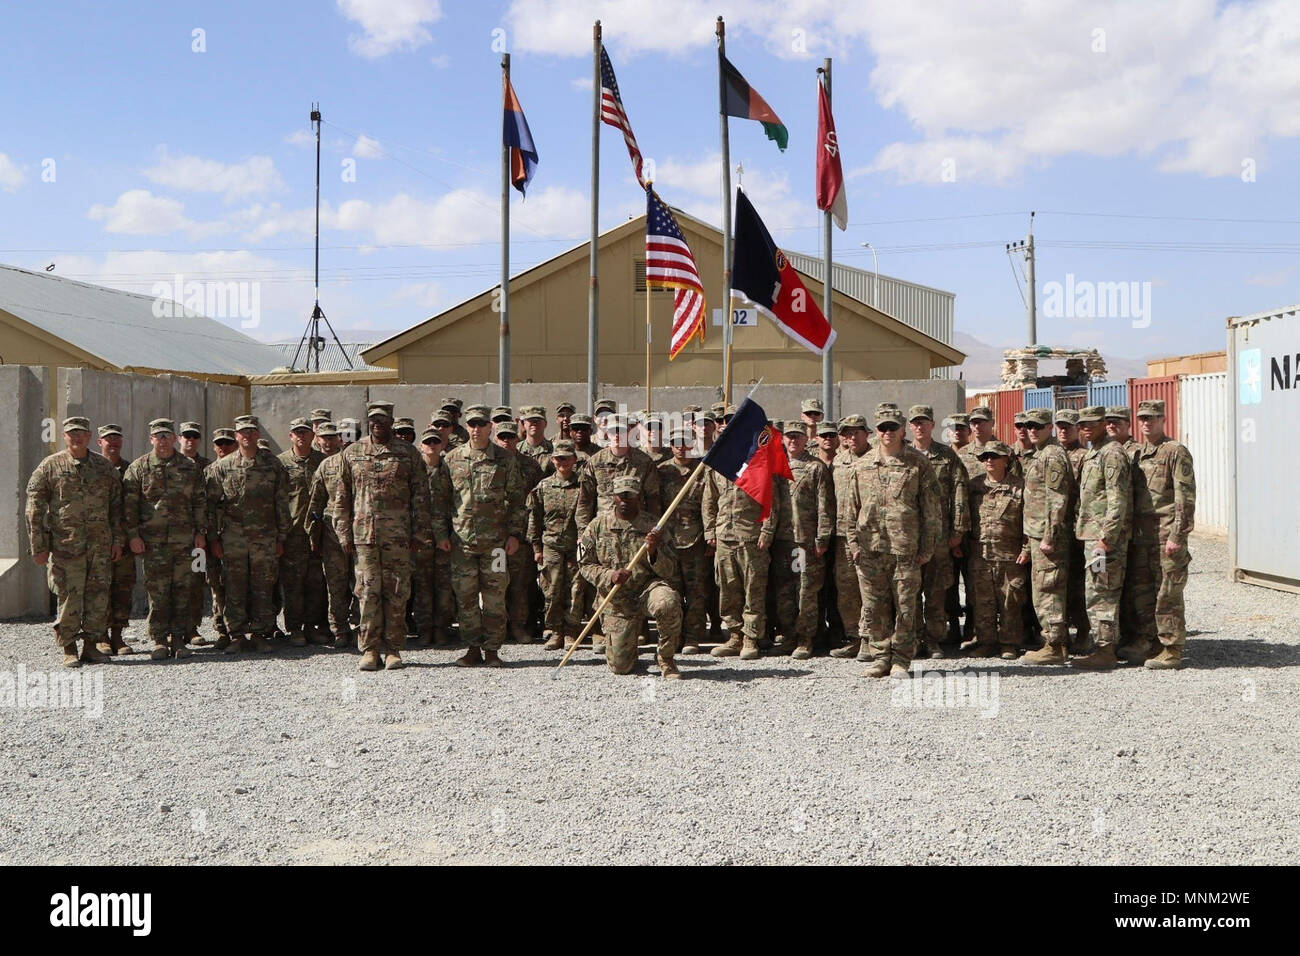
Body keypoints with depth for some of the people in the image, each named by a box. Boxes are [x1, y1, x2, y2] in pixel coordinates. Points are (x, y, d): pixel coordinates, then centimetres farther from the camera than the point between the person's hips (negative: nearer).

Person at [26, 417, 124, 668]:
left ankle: (91, 645, 14)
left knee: (98, 595, 4)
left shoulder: (104, 466, 11)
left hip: (100, 544, 3)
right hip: (66, 543, -3)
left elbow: (116, 504, 15)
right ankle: (68, 649, 7)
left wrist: (117, 539, 9)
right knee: (69, 596, -3)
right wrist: (38, 546, -5)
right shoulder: (50, 466, 1)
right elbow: (35, 508, 0)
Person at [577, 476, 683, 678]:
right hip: (616, 600, 1)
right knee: (620, 666, -5)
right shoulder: (598, 525, 3)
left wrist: (654, 553, -19)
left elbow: (670, 572, 0)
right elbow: (585, 565, 4)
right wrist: (609, 576, -14)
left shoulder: (653, 527, 1)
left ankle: (666, 659, -13)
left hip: (649, 587, -1)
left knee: (668, 603, -38)